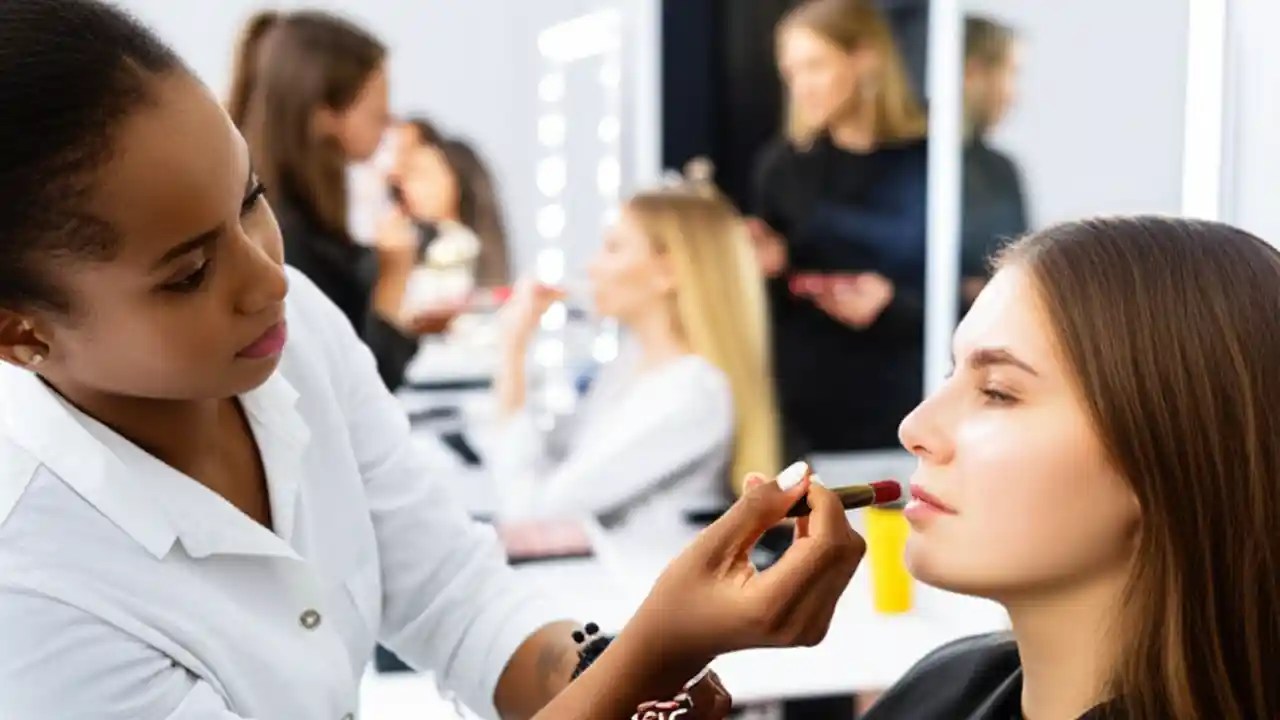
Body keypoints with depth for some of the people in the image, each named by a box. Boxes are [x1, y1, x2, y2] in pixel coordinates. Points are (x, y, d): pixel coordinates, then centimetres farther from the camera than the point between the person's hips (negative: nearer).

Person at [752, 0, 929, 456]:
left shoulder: (929, 163, -6)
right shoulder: (783, 165, 7)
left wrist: (893, 306, -19)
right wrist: (769, 269, -6)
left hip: (897, 409, -3)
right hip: (799, 403, 3)